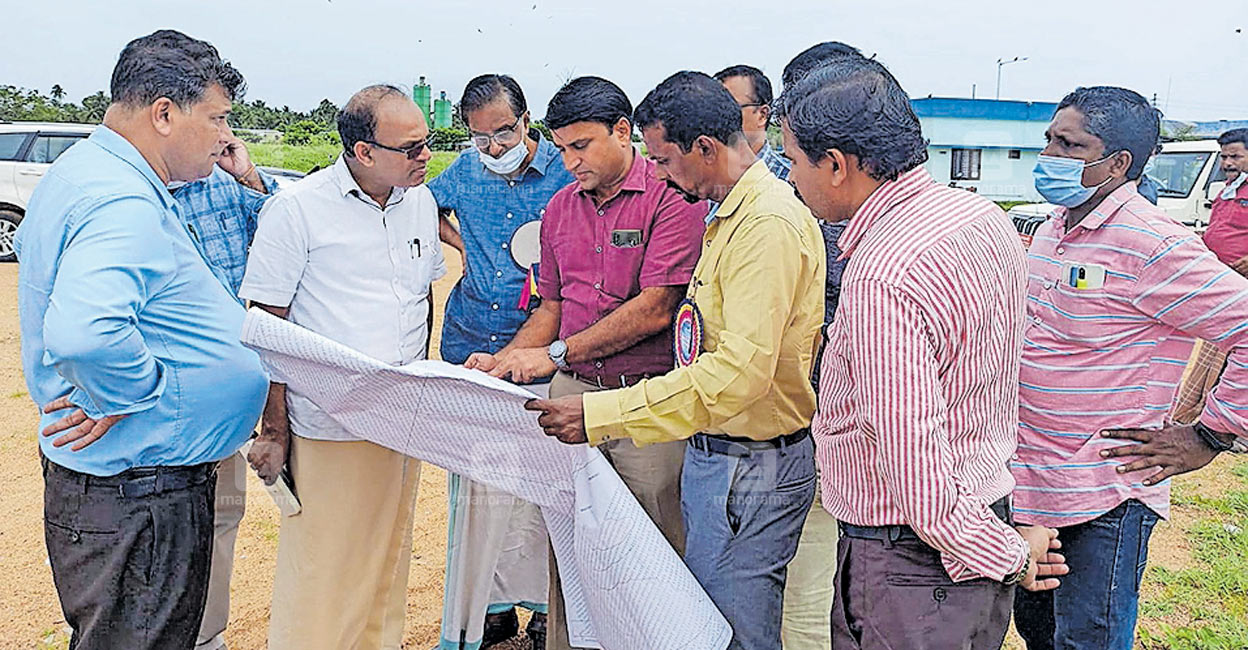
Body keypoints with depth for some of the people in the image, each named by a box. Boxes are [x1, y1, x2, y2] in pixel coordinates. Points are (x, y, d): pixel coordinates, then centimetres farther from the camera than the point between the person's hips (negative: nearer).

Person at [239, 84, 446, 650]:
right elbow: (268, 318, -7)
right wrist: (274, 409, -9)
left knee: (390, 553, 18)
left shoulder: (421, 202, 8)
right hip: (328, 425, -6)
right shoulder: (297, 208, -9)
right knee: (320, 560, 2)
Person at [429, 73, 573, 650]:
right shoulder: (466, 171, 8)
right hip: (469, 345, 4)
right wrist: (464, 246, 13)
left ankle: (546, 603, 17)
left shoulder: (565, 171, -4)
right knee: (473, 482, 8)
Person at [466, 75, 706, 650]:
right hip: (572, 392, 6)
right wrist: (504, 360, 4)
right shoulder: (560, 206, 14)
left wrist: (556, 354, -15)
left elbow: (654, 309, -15)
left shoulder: (670, 194, -7)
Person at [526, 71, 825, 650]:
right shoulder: (731, 215, 13)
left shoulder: (768, 223, -21)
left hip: (752, 466, -10)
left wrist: (601, 415, -29)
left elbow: (741, 370, -29)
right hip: (713, 452, 10)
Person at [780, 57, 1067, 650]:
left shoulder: (881, 279, -29)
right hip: (991, 506, 9)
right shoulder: (986, 216, 1)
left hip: (908, 567, -9)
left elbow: (916, 472, -26)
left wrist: (1008, 555, -11)